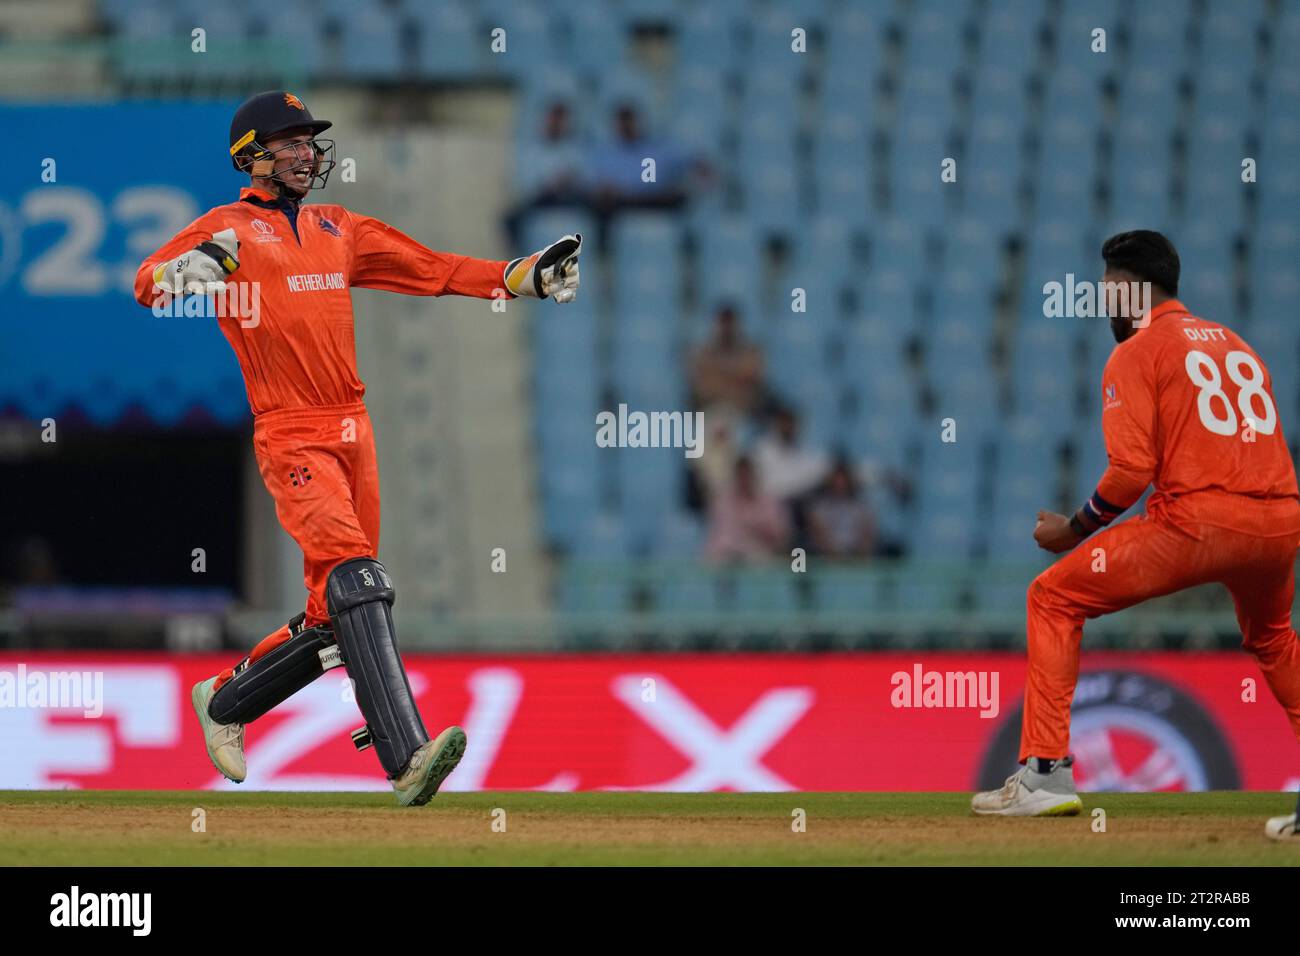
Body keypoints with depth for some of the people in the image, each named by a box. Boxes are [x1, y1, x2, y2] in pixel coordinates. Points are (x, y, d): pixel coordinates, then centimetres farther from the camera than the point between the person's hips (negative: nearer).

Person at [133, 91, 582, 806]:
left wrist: (524, 277, 10)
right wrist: (188, 271, -32)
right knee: (352, 574, -24)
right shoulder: (229, 228, 3)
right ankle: (407, 760, -35)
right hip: (291, 437, -7)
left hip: (353, 432, 7)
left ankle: (225, 701, 29)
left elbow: (430, 269, 19)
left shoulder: (337, 229, 21)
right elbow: (148, 283, -9)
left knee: (334, 616, 6)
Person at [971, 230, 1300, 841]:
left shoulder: (1137, 351, 4)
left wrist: (1074, 530, 6)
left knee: (1053, 598, 7)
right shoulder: (1235, 344, 25)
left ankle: (1046, 773, -1)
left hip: (1200, 519, -6)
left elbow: (1132, 469, -8)